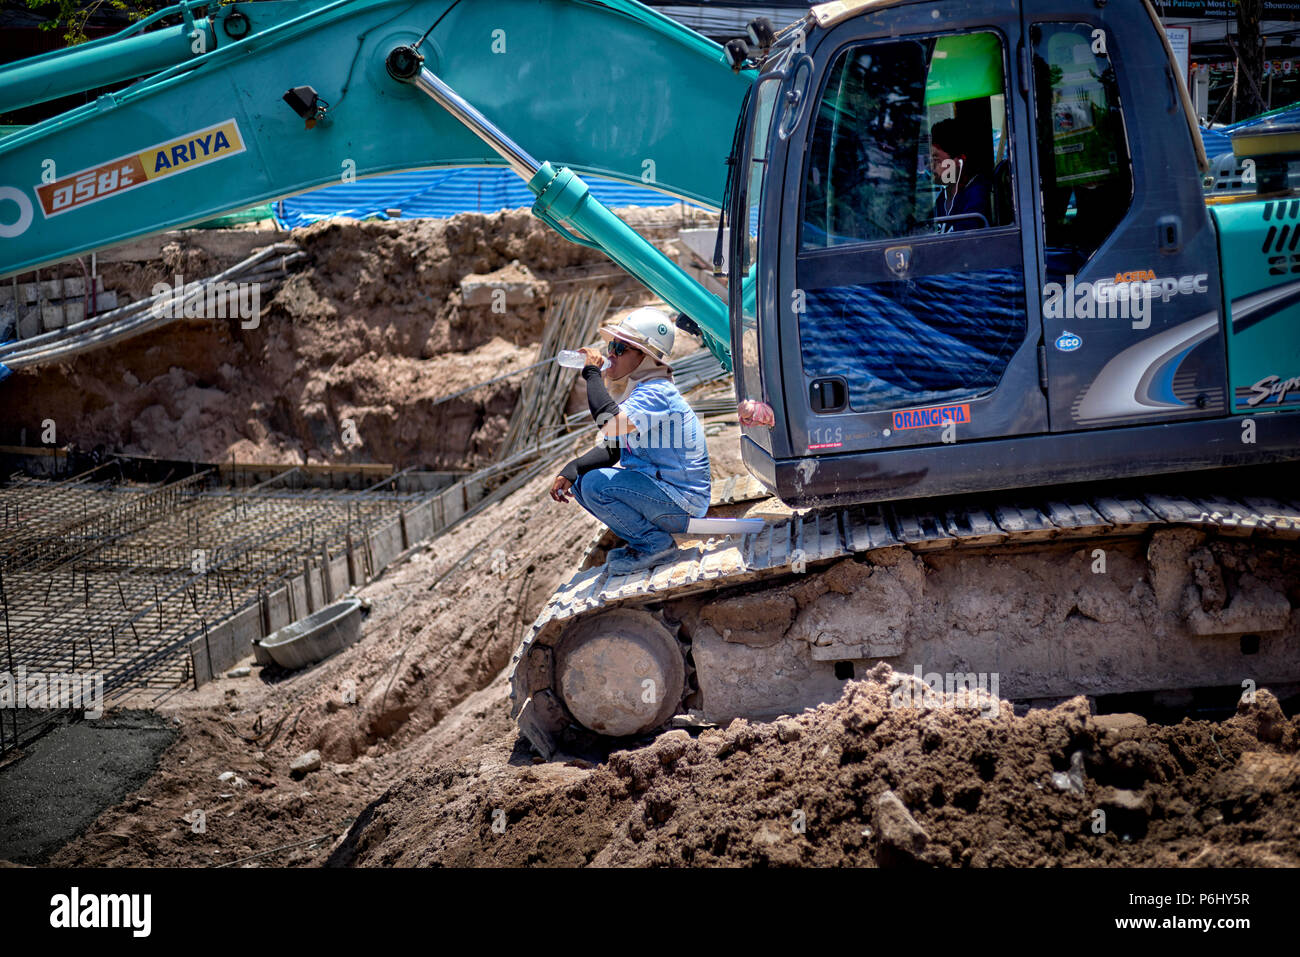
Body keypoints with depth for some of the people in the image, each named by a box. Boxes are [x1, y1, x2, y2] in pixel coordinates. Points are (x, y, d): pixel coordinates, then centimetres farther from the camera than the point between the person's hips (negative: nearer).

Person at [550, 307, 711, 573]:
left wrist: (592, 373, -24)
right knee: (579, 481, 9)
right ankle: (642, 540, 10)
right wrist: (572, 469, -3)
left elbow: (610, 422, -38)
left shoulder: (656, 393, -20)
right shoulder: (640, 392, 12)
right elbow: (612, 449, 13)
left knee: (595, 484, -24)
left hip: (682, 503, -10)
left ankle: (656, 544, -9)